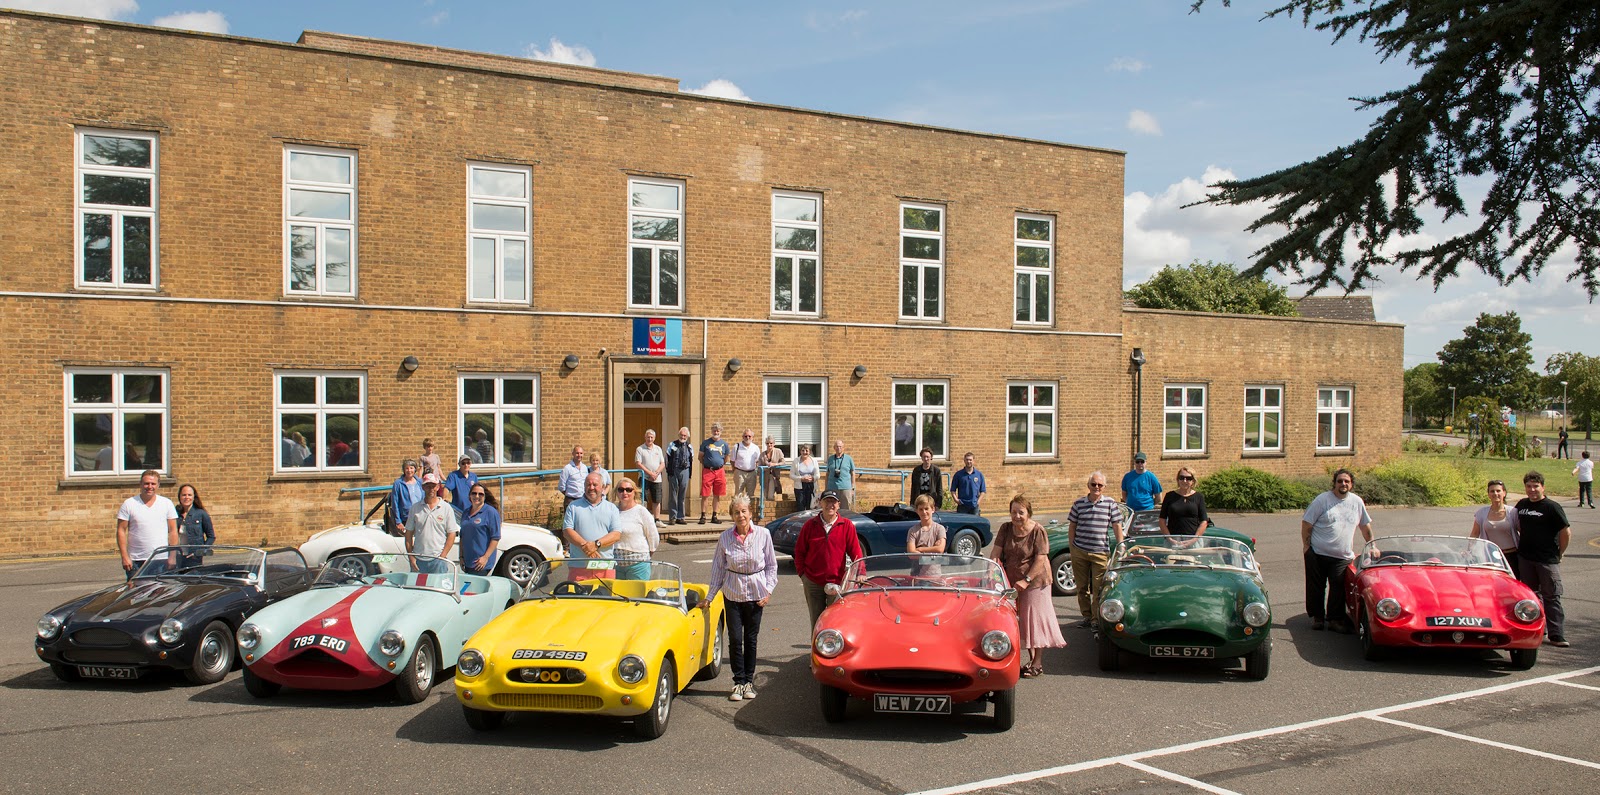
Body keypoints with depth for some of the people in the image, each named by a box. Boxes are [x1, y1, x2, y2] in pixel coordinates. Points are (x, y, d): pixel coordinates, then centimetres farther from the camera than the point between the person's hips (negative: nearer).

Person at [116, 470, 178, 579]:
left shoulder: (167, 503, 7)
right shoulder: (129, 504, 3)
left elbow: (173, 531, 8)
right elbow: (121, 531, 2)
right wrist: (125, 557, -6)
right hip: (136, 561, -1)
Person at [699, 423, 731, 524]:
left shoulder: (724, 444, 9)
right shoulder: (705, 443, 2)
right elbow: (700, 457, 8)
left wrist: (720, 465, 11)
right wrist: (706, 465, 5)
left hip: (719, 472, 3)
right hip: (707, 471, -3)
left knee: (717, 495, 7)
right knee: (705, 495, -3)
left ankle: (714, 516, 16)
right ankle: (703, 516, 4)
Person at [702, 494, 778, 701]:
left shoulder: (763, 534, -6)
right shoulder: (725, 537, -4)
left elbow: (771, 565, 3)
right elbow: (718, 568, 4)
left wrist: (768, 590, -6)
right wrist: (709, 596, 5)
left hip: (756, 594, 0)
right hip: (732, 594, 0)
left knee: (751, 639, 7)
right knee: (735, 639, -1)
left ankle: (749, 681, 20)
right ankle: (739, 682, 10)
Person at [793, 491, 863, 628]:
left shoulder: (847, 525, -2)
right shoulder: (810, 525, 1)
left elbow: (855, 552, 0)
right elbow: (799, 551, 8)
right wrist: (802, 574, 2)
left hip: (837, 583, -2)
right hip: (812, 583, 2)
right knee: (816, 622, 11)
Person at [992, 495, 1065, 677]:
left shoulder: (1037, 531, -12)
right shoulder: (1006, 529, 1)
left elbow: (1040, 559, -16)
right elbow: (996, 552, -4)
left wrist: (1027, 580, -22)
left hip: (1035, 581, -5)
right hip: (1011, 582, 5)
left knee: (1035, 619, -1)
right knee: (1021, 621, 10)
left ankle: (1038, 663, 7)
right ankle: (1031, 657, 23)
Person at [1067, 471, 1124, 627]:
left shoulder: (1110, 503, 2)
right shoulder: (1079, 503, 4)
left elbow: (1117, 527, 4)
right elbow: (1072, 526, 10)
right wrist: (1071, 547, 6)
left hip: (1101, 552, -2)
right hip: (1079, 552, 2)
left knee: (1098, 588, -2)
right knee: (1082, 586, 9)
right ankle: (1086, 616, 21)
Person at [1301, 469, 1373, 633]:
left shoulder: (1357, 502, 7)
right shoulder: (1323, 499, -5)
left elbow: (1365, 526, 19)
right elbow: (1306, 523, -4)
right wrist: (1307, 547, -8)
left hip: (1342, 557, 2)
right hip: (1317, 554, -2)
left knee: (1339, 588, -2)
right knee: (1316, 587, 6)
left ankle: (1335, 618, 11)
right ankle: (1317, 616, 21)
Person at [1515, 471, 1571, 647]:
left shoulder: (1552, 507, -9)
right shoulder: (1522, 504, 7)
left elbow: (1566, 532, -10)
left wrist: (1559, 554, -5)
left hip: (1548, 560, -5)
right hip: (1525, 558, 5)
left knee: (1552, 597, -4)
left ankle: (1557, 635, -3)